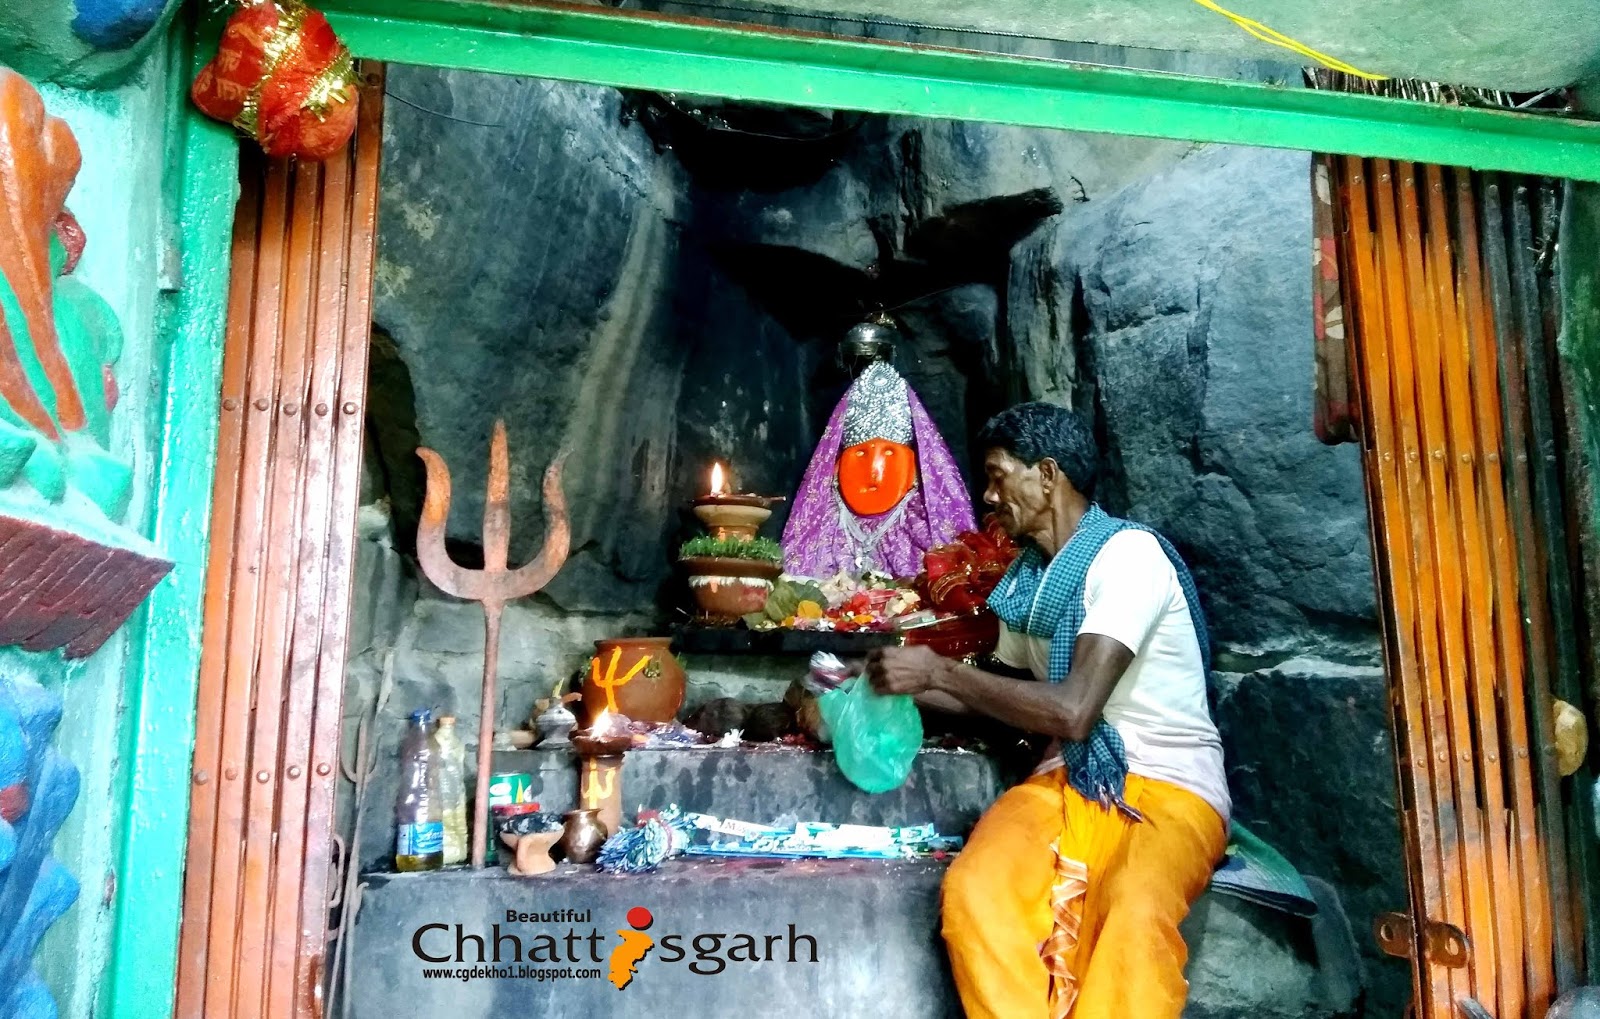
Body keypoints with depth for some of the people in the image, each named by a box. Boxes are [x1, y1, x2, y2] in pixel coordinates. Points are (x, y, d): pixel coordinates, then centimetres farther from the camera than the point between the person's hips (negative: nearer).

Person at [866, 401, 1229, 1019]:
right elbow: (1006, 691, 24)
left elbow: (1072, 711, -23)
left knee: (1133, 913, -38)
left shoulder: (1128, 552, -13)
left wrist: (937, 671, -15)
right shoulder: (1028, 575, 11)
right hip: (1069, 782, 6)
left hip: (1169, 789, -5)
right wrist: (905, 684, 10)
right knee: (973, 890, -25)